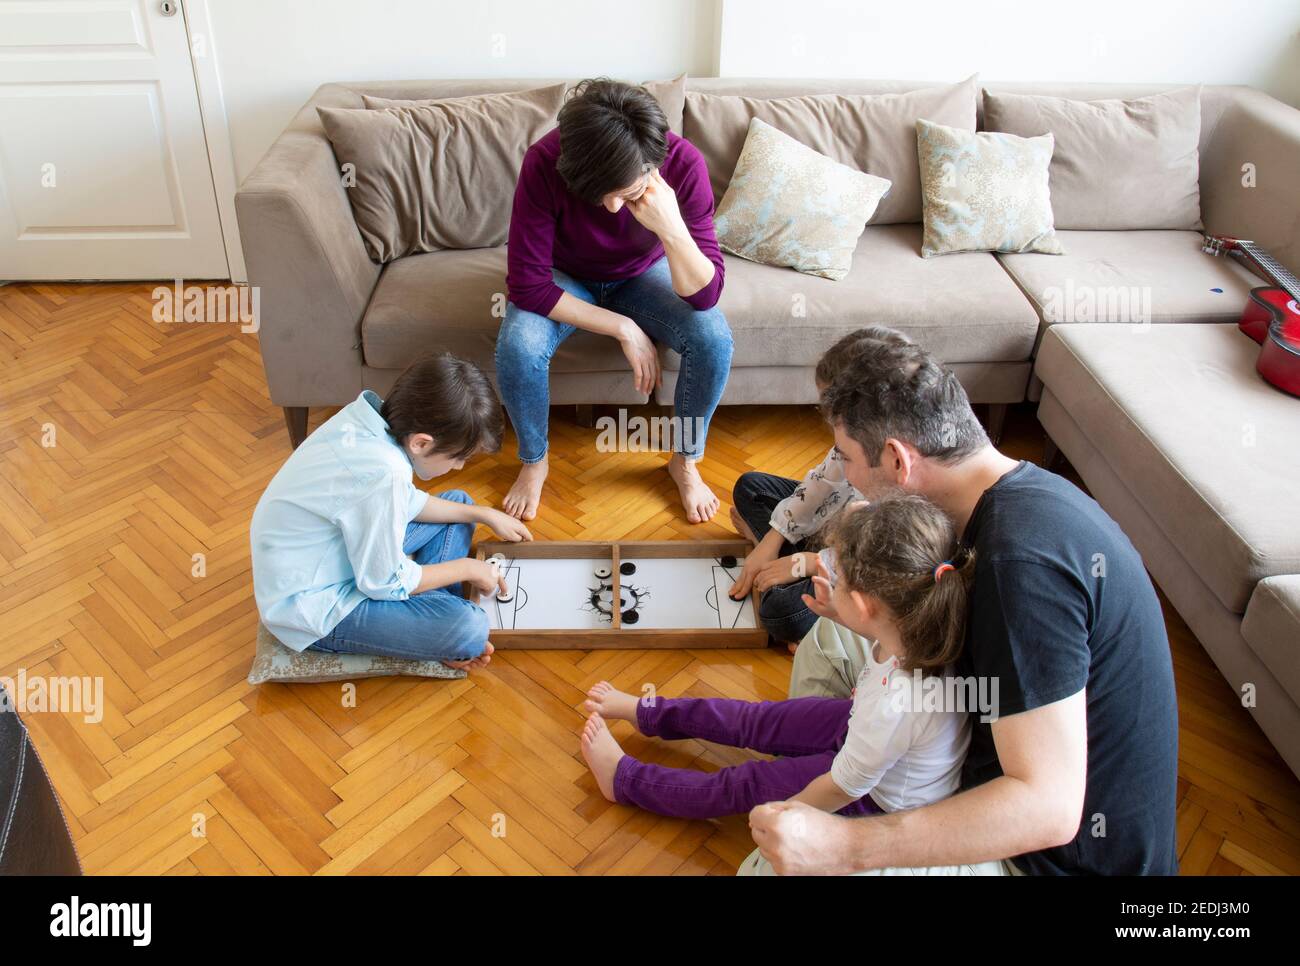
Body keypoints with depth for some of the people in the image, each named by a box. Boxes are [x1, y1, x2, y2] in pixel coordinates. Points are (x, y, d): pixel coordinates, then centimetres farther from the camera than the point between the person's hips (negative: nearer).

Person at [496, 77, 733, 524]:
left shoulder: (684, 163, -30)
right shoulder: (544, 163, -34)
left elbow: (705, 295, -29)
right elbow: (527, 285, -30)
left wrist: (672, 230, -47)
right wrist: (623, 328, -30)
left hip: (642, 273, 1)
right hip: (566, 277, -1)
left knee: (714, 339, -26)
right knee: (517, 347, -30)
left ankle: (685, 460, 2)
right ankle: (533, 462, 0)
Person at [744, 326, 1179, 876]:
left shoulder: (1020, 559, -31)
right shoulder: (1026, 489, -1)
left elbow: (1048, 807, -32)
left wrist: (844, 844, -36)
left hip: (1065, 854, -9)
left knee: (768, 866, -19)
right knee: (826, 640, 15)